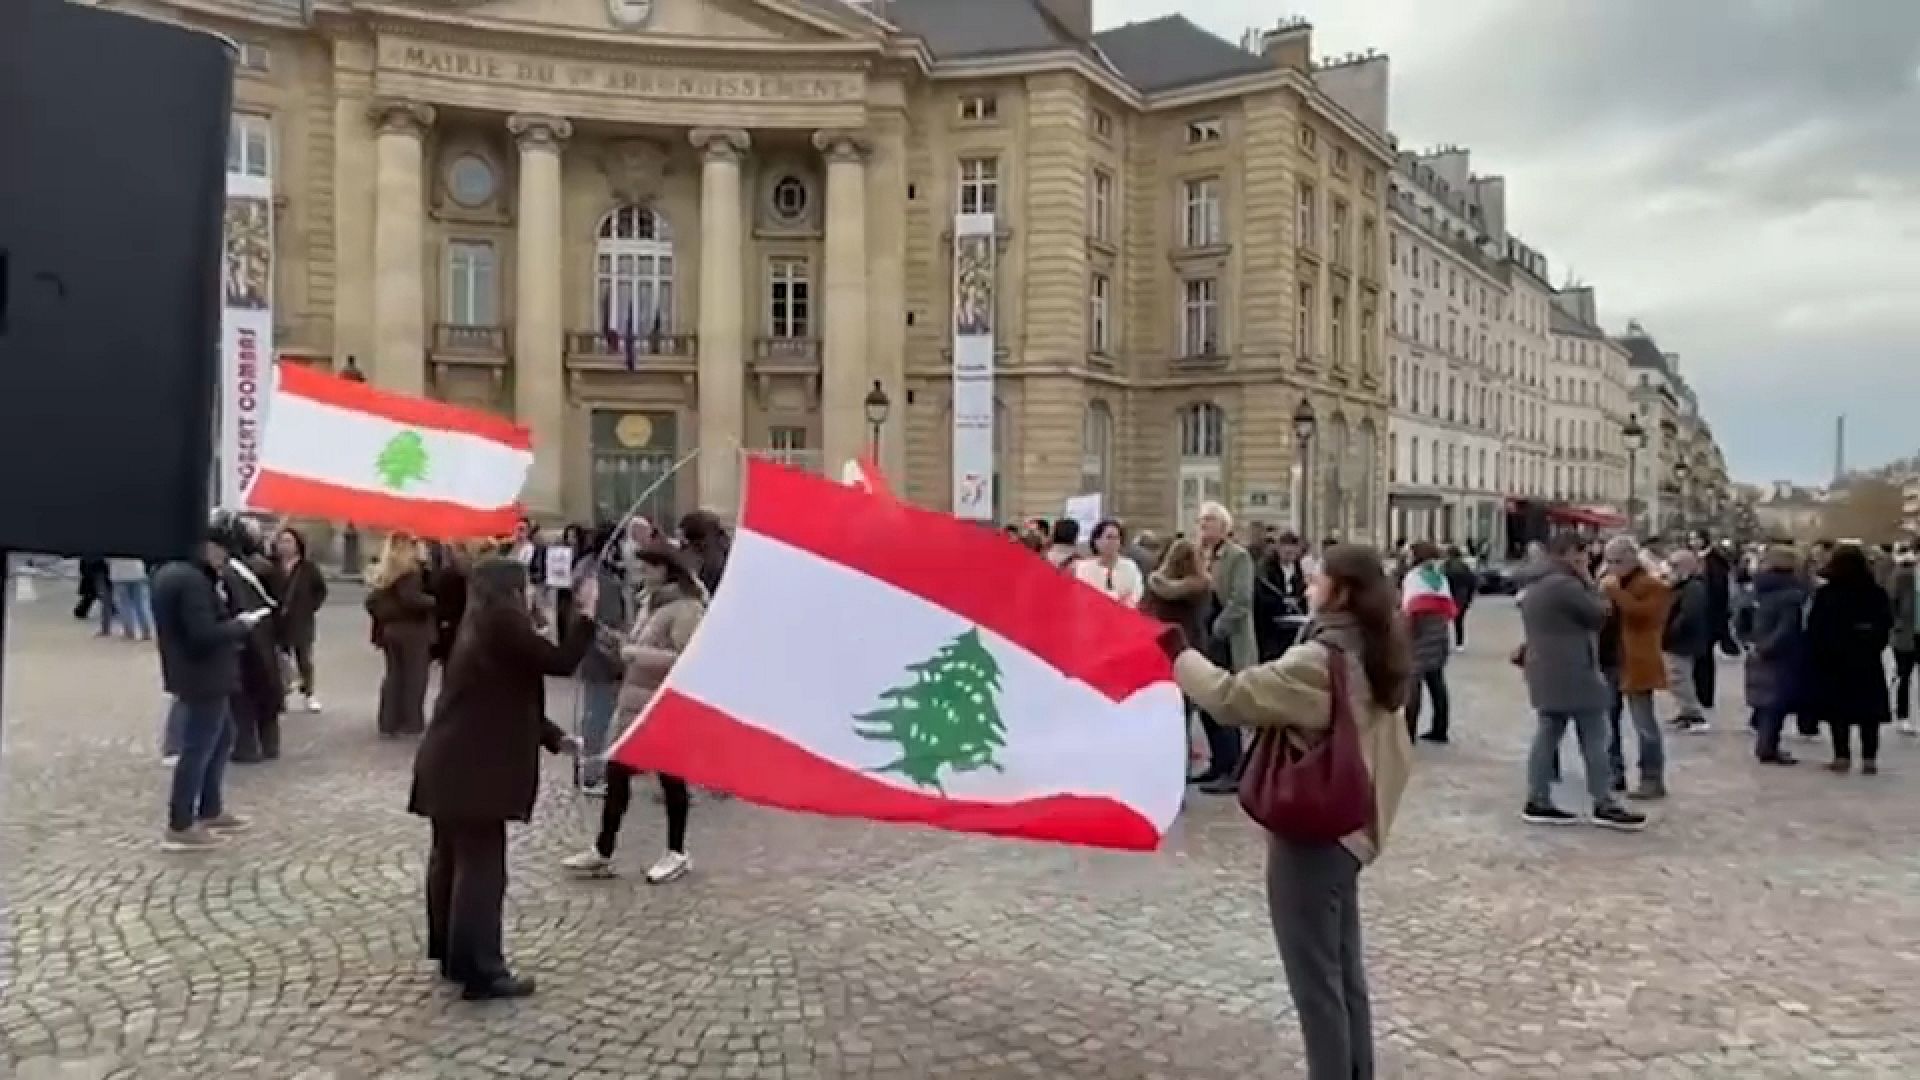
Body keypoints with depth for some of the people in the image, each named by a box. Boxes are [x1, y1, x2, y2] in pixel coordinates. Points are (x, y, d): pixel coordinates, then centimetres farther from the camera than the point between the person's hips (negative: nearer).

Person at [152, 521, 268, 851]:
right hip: (202, 678, -11)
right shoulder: (193, 581, -23)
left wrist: (227, 615, 4)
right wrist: (242, 624, -12)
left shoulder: (173, 572, 10)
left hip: (198, 674, 11)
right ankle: (179, 828, 8)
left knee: (222, 738, 21)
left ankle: (210, 811, 31)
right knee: (197, 750, -1)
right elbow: (204, 635, -27)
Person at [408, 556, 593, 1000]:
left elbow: (511, 701, 18)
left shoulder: (482, 626, 17)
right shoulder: (501, 622, -13)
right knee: (482, 866, -5)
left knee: (451, 858, 17)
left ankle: (451, 954, 30)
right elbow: (561, 661, -15)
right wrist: (587, 611, -6)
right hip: (473, 769, -10)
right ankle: (481, 972, 0)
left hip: (451, 763, 10)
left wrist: (555, 737, 12)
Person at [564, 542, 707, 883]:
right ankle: (602, 852, 19)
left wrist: (637, 653, -23)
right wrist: (618, 642, 6)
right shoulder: (653, 603, 12)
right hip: (635, 704, 9)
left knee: (671, 778, 5)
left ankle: (677, 854, 20)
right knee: (616, 772, 9)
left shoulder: (687, 608, -16)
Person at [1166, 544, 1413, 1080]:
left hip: (1311, 829, -9)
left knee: (1314, 978, 3)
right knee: (1344, 970, 19)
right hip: (1348, 824, 9)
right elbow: (1392, 746, 15)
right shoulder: (1371, 656, 7)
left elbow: (1233, 697, -24)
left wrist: (1176, 651, -14)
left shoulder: (1320, 660, -22)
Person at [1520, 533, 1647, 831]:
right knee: (1594, 740, -1)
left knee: (1547, 736, 9)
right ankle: (1605, 805, 4)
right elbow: (1599, 614, -8)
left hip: (1546, 674, 9)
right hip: (1573, 674, -9)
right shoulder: (1565, 584, -17)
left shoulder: (1535, 586, 15)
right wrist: (1588, 583, 0)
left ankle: (1537, 802, 9)